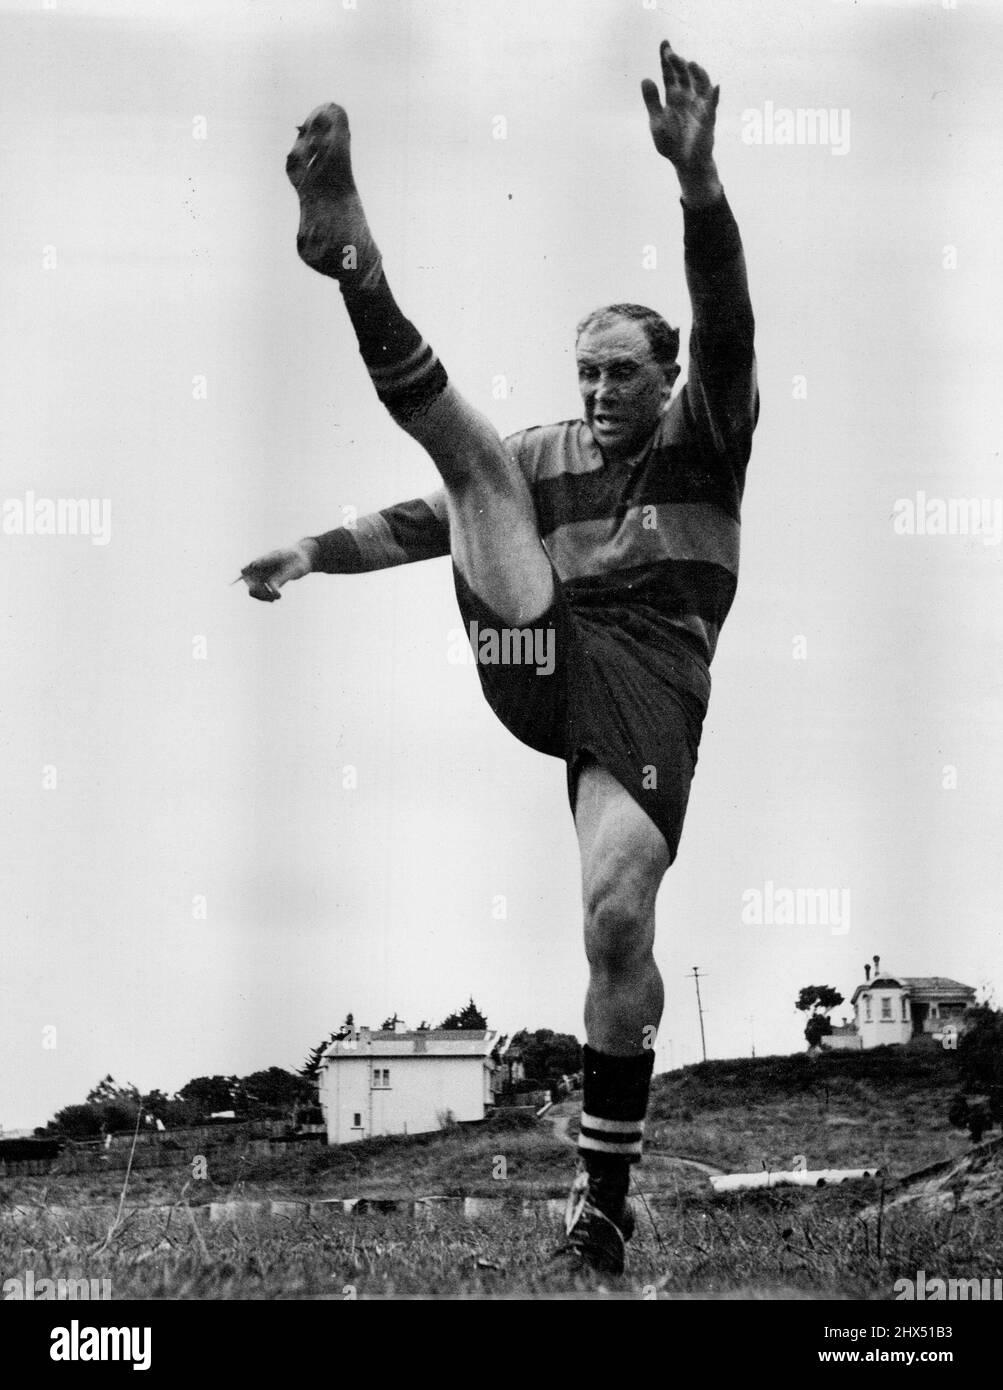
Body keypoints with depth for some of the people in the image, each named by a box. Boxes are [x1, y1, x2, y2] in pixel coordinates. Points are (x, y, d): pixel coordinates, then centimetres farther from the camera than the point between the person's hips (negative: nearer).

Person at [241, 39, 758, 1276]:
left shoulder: (701, 441, 10)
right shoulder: (547, 455, 23)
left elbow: (724, 320, -8)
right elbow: (423, 521, 31)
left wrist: (695, 178, -24)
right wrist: (315, 552, 22)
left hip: (647, 686, -3)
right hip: (536, 659, 3)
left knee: (619, 920, -17)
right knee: (462, 439, -8)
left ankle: (603, 1189, -5)